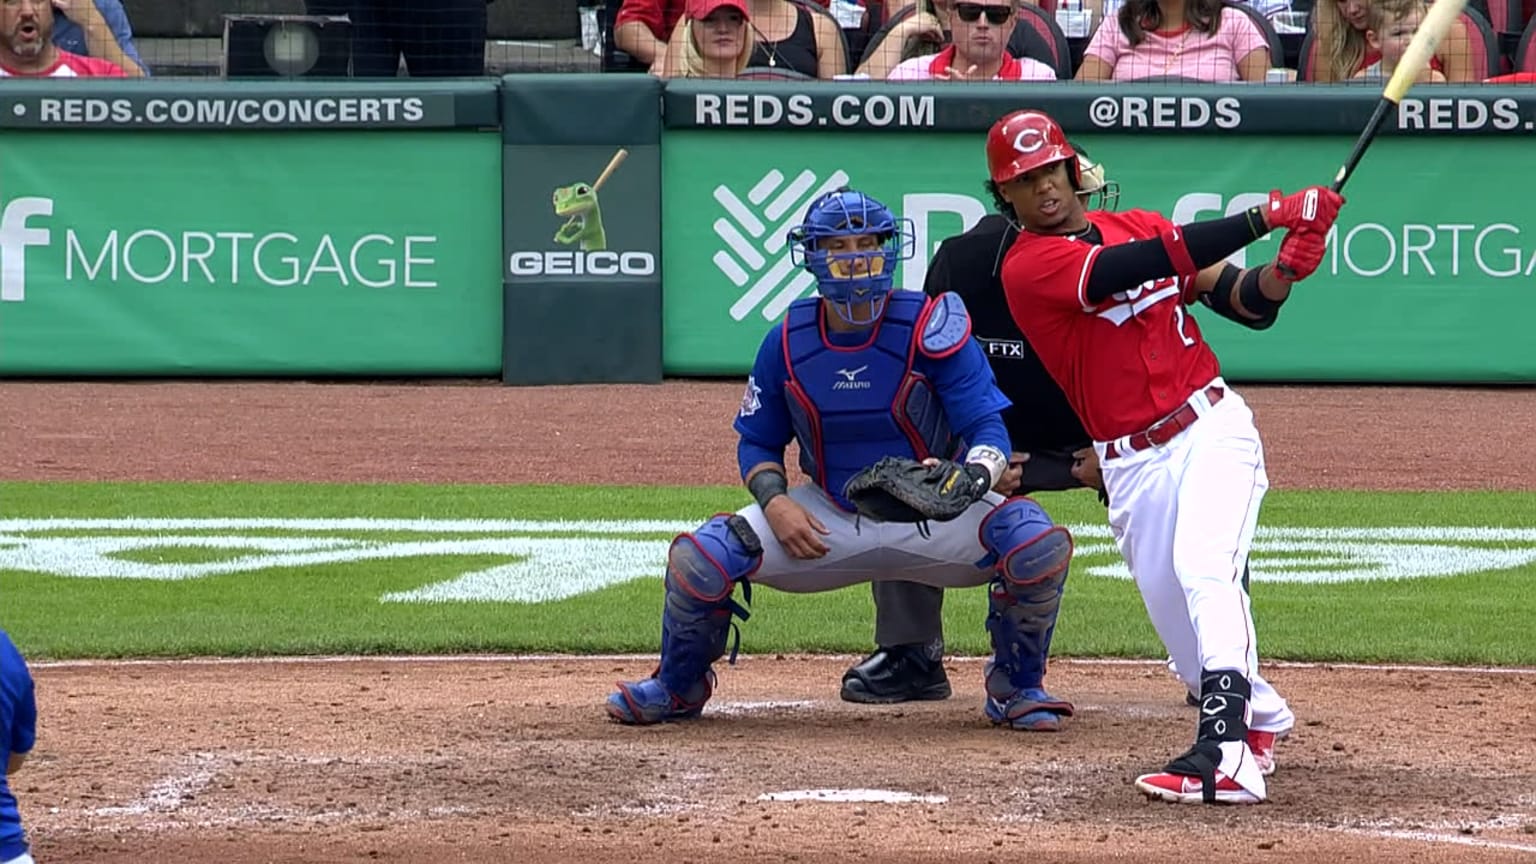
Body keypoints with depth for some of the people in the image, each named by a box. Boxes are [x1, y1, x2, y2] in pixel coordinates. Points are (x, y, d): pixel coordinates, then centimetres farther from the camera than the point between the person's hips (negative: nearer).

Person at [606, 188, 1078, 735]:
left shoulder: (928, 328, -15)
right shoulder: (787, 342, -5)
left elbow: (989, 428, -18)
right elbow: (757, 441, 8)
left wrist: (977, 474, -41)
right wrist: (774, 501, -13)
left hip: (932, 515, -2)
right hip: (827, 521, 2)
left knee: (1038, 543, -29)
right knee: (698, 560, -17)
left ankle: (1016, 688, -1)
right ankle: (678, 687, 14)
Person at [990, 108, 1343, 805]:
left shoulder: (1140, 225, 9)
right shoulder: (1026, 265, -7)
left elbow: (1246, 303, 7)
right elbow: (1144, 265, -21)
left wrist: (1283, 271, -18)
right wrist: (1267, 217, -25)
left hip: (1212, 427, 0)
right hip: (1134, 464, 0)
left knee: (1201, 566, -24)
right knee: (1176, 617, 5)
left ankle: (1228, 754, -39)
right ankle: (1263, 718, 37)